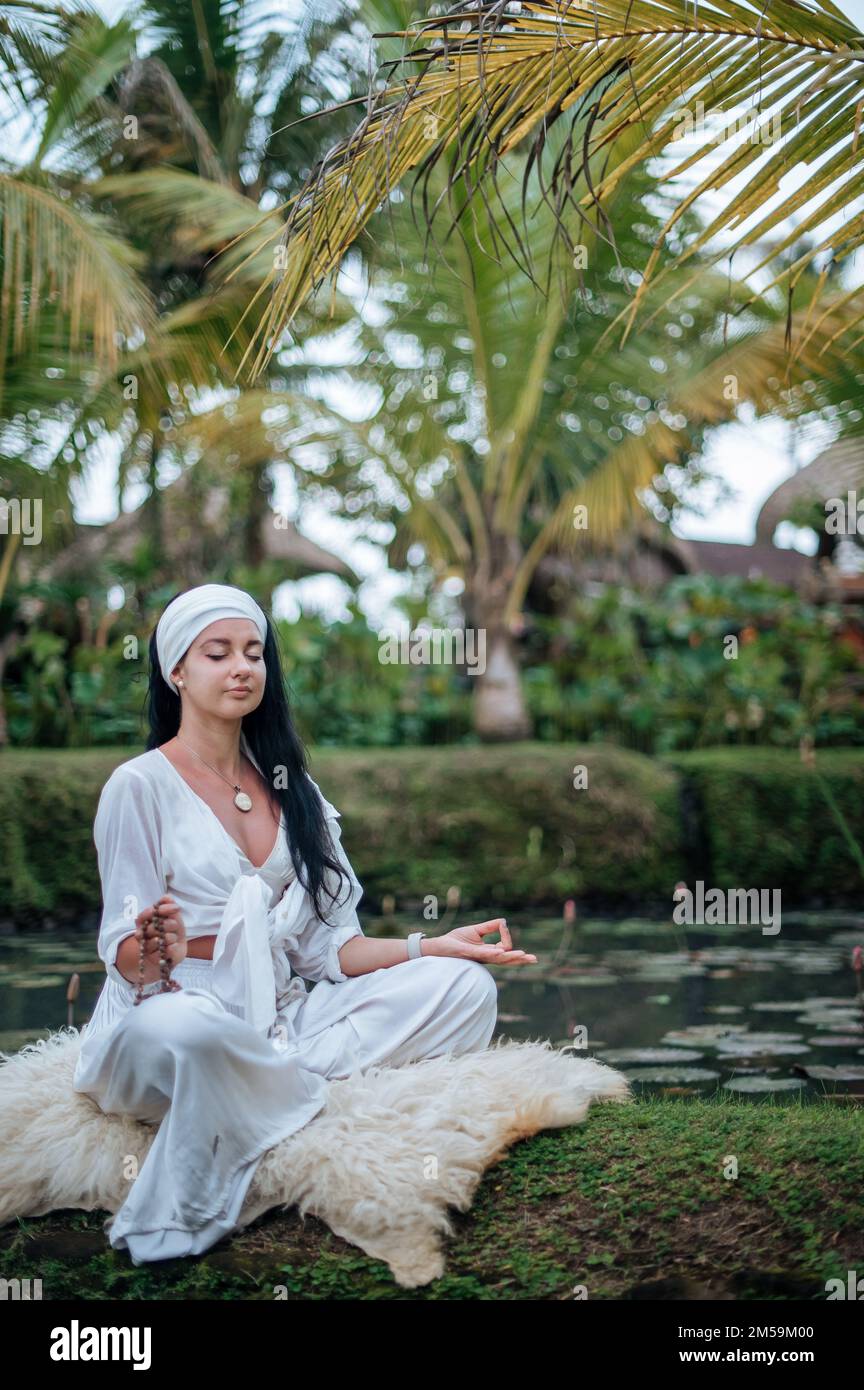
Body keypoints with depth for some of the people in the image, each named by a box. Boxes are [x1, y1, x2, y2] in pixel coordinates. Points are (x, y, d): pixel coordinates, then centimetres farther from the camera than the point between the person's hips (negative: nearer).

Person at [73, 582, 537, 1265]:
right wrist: (156, 954, -30)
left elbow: (322, 944, 12)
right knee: (191, 1030, -43)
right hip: (174, 1003, -6)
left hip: (281, 1015, 7)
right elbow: (123, 950, -6)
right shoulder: (140, 786, -2)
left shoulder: (290, 787, 16)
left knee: (464, 984, -13)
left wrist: (429, 948, -2)